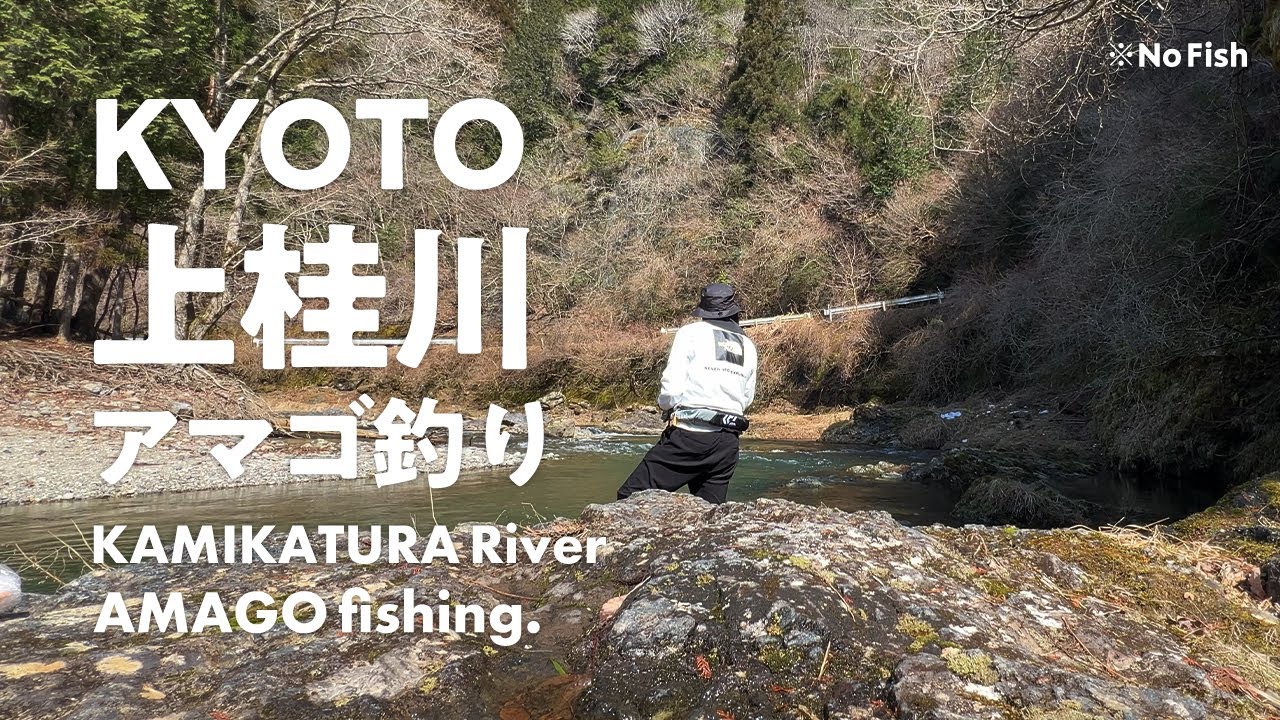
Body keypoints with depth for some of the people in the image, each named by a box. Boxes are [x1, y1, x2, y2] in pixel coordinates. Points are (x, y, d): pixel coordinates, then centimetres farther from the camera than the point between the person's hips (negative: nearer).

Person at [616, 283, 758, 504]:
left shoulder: (692, 333, -2)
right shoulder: (748, 346, 14)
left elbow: (672, 388, -10)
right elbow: (747, 398, 14)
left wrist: (665, 406, 10)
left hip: (689, 435, -6)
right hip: (728, 443, 6)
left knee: (631, 498, -5)